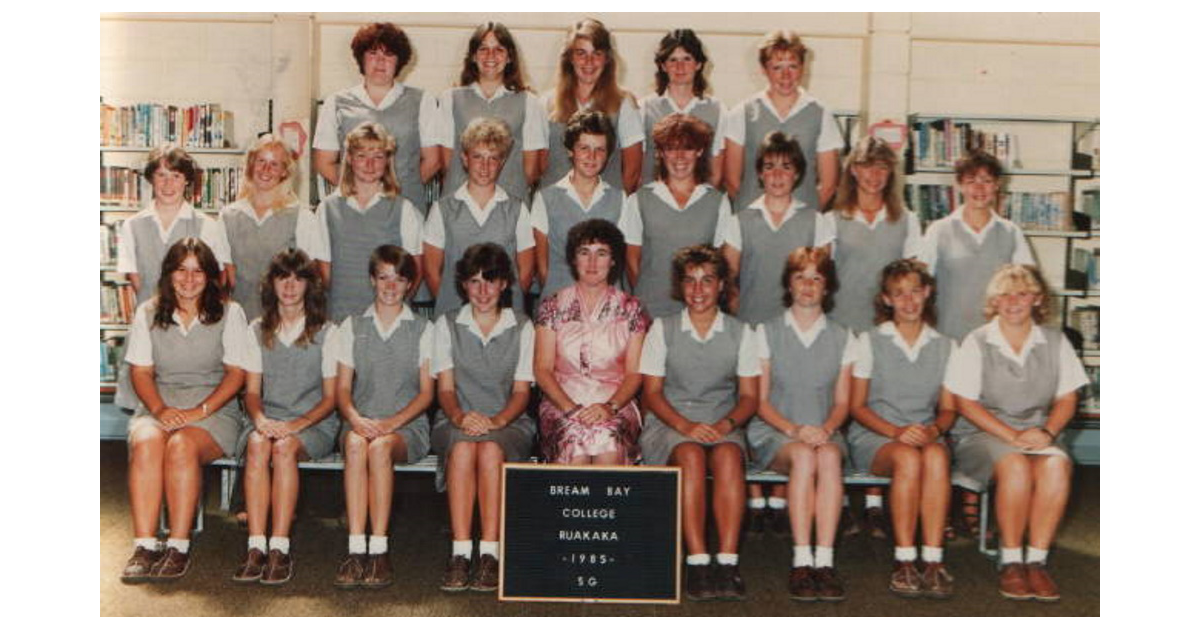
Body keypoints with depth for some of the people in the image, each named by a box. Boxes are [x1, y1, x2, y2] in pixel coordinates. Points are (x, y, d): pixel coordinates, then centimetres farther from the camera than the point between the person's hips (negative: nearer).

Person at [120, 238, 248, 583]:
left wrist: (199, 412, -14)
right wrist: (160, 410, -12)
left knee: (182, 445, -34)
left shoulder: (229, 313, 6)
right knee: (146, 442, -32)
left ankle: (178, 547, -31)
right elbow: (140, 371, 7)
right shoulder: (148, 313, 13)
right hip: (159, 406, 2)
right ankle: (144, 546, -34)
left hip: (214, 408, -2)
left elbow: (236, 373, -1)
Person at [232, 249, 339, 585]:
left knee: (284, 447, -34)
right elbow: (252, 390, 10)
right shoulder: (257, 331, 14)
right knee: (257, 444, -32)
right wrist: (260, 419, -13)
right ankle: (256, 546, -36)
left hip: (315, 423, -2)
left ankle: (280, 548, -35)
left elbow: (331, 397, 1)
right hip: (268, 418, 2)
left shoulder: (327, 332, 5)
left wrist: (297, 424, -16)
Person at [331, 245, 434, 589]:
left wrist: (393, 422, -14)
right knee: (355, 442, -35)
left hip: (407, 425, -1)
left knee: (380, 445, -35)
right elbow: (343, 387, 8)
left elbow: (427, 392, 4)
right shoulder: (352, 326, 17)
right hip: (360, 420, 1)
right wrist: (355, 418, -15)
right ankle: (356, 550, -39)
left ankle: (379, 550, -36)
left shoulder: (423, 329, 12)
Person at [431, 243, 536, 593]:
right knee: (463, 447, -35)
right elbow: (445, 387, 3)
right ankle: (460, 553, -38)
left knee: (491, 449, -36)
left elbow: (521, 391, 3)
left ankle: (490, 554, -37)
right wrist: (460, 417, -19)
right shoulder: (447, 325, 12)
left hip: (508, 423, 0)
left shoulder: (522, 328, 11)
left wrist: (496, 420, -18)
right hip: (456, 423, 1)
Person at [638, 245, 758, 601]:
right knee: (690, 456, -35)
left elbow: (749, 396, 8)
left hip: (723, 426, 1)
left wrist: (727, 423, -14)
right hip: (669, 423, -1)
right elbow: (652, 392, 3)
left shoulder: (740, 333, 13)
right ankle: (697, 562, -38)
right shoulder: (663, 329, 10)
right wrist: (685, 425, -14)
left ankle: (727, 562, -38)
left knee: (728, 456, -34)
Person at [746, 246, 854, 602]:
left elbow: (842, 402, 10)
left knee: (830, 456, -34)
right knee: (804, 456, -35)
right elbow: (761, 401, 3)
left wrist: (825, 429, -12)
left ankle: (824, 562, -38)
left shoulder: (842, 338, 14)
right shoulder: (767, 332, 9)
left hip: (824, 432, 1)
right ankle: (801, 563, -36)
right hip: (772, 432, -1)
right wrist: (793, 429, -14)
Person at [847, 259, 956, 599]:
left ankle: (932, 559, -36)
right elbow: (857, 405, 3)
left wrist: (935, 429, -11)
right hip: (872, 436, -2)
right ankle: (904, 561, -32)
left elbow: (948, 408, 13)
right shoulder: (870, 341, 8)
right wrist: (896, 431, -13)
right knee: (908, 458, -36)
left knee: (936, 456, -34)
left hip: (925, 434, 2)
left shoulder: (945, 346, 16)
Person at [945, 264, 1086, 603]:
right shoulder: (976, 343, 3)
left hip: (1038, 433, 2)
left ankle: (1036, 560, -24)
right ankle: (1010, 561, -21)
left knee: (1057, 464, -32)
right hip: (985, 434, -2)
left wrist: (1047, 431, -10)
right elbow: (965, 403, -3)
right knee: (1015, 466, -35)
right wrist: (1011, 435, -14)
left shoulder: (1054, 342, 12)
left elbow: (1066, 399, 11)